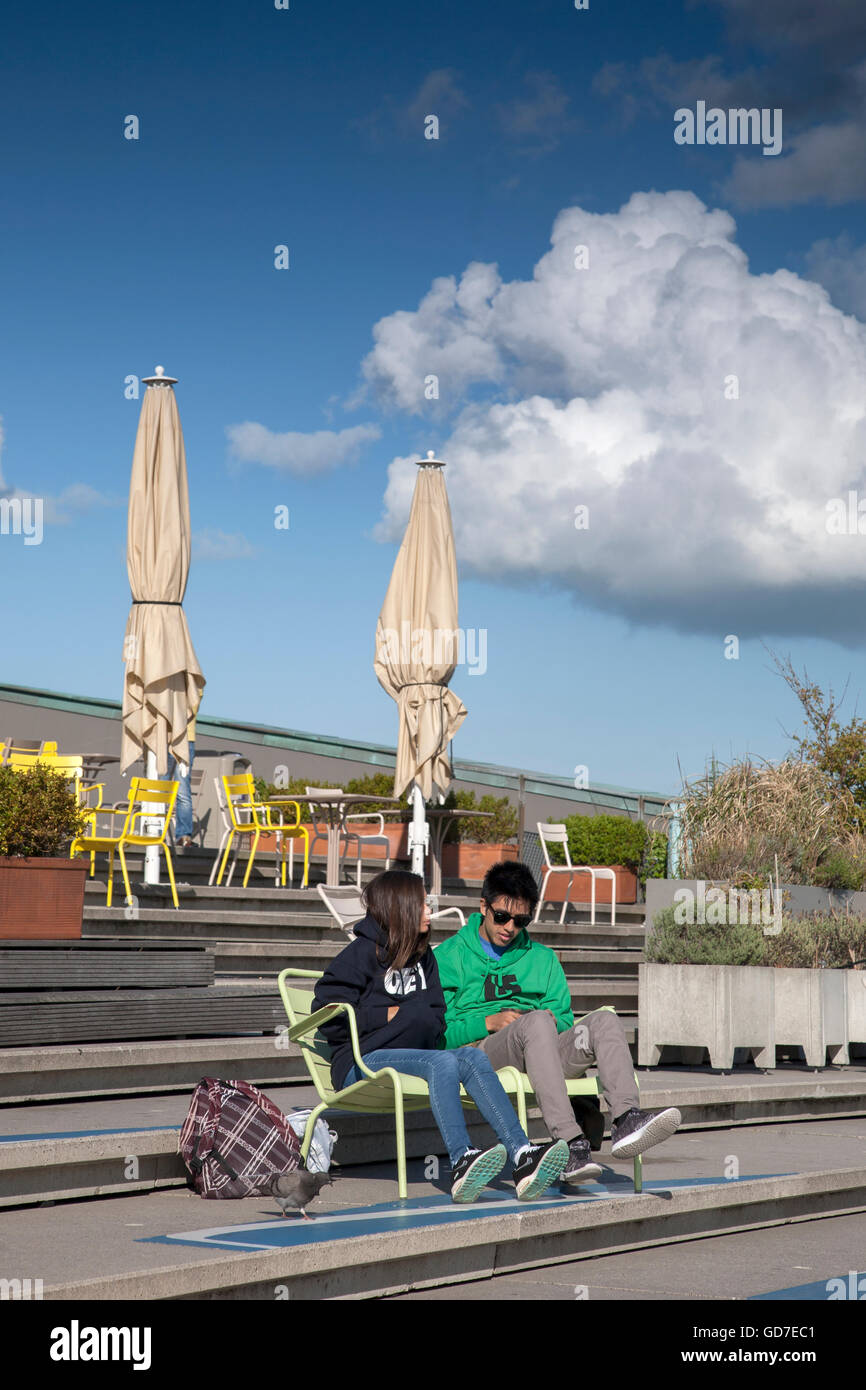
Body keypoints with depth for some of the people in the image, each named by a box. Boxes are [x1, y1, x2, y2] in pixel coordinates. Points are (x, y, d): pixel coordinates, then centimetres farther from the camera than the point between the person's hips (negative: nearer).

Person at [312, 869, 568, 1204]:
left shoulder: (423, 956, 20)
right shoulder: (364, 952, 0)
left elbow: (435, 1015, 22)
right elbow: (328, 1011, -6)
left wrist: (417, 1017, -2)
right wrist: (387, 1016, -7)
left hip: (413, 1055, 6)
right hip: (362, 1063, -6)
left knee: (472, 1057, -23)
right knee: (443, 1062, -32)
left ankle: (522, 1156, -38)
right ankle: (461, 1162, -49)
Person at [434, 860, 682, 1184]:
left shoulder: (542, 958, 26)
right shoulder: (448, 957, 12)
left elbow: (564, 1020, 20)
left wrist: (555, 1022, -4)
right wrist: (489, 1022, -11)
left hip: (540, 1052, 4)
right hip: (479, 1054, -4)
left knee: (605, 1021, -23)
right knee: (537, 1021, -36)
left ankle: (626, 1120, -45)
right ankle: (571, 1145, -50)